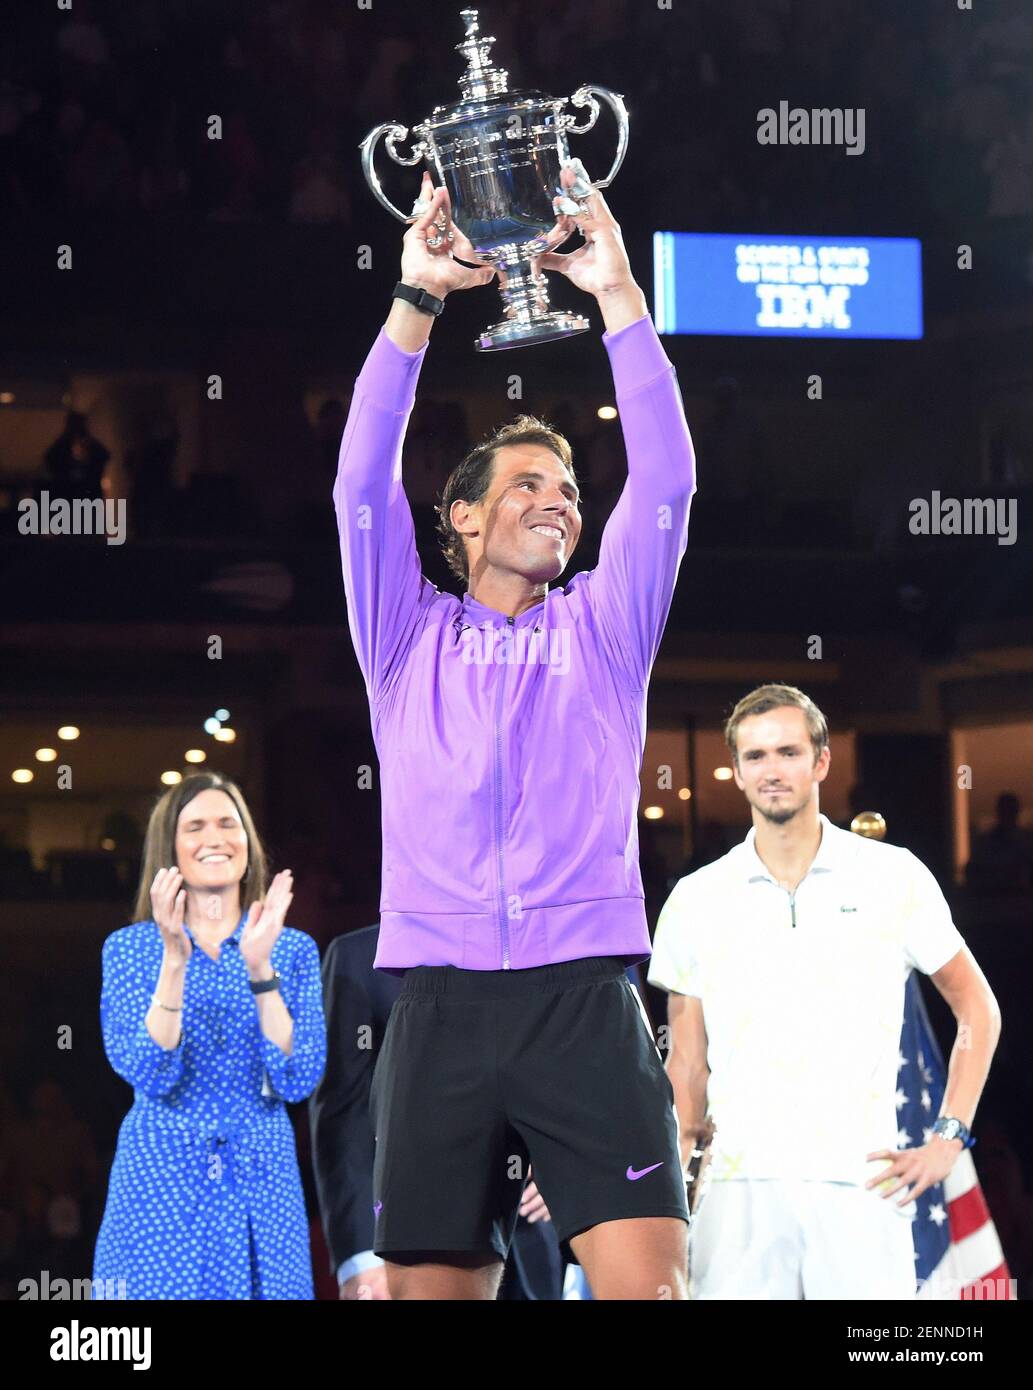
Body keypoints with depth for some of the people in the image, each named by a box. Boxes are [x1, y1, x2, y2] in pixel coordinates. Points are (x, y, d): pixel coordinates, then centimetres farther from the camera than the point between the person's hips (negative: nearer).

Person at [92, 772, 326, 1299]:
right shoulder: (129, 948, 4)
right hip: (159, 1193, -1)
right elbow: (148, 1076, -9)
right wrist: (175, 960, -18)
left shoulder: (294, 950, 6)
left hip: (262, 1197, 1)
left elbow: (298, 1081, -6)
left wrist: (260, 969, -15)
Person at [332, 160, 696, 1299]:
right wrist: (417, 296, -2)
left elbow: (663, 480, 7)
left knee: (648, 1284, -15)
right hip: (440, 1003, 0)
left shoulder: (602, 630, 18)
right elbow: (363, 483, 6)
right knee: (429, 1287, -3)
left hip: (585, 1001, 0)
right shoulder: (410, 637, 17)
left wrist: (619, 294, 0)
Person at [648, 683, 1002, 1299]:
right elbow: (686, 1064, 15)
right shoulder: (696, 900, 11)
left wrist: (948, 1138, 5)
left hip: (859, 1186, -1)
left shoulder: (893, 876, 7)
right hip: (739, 1188, 1)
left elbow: (978, 1010, 15)